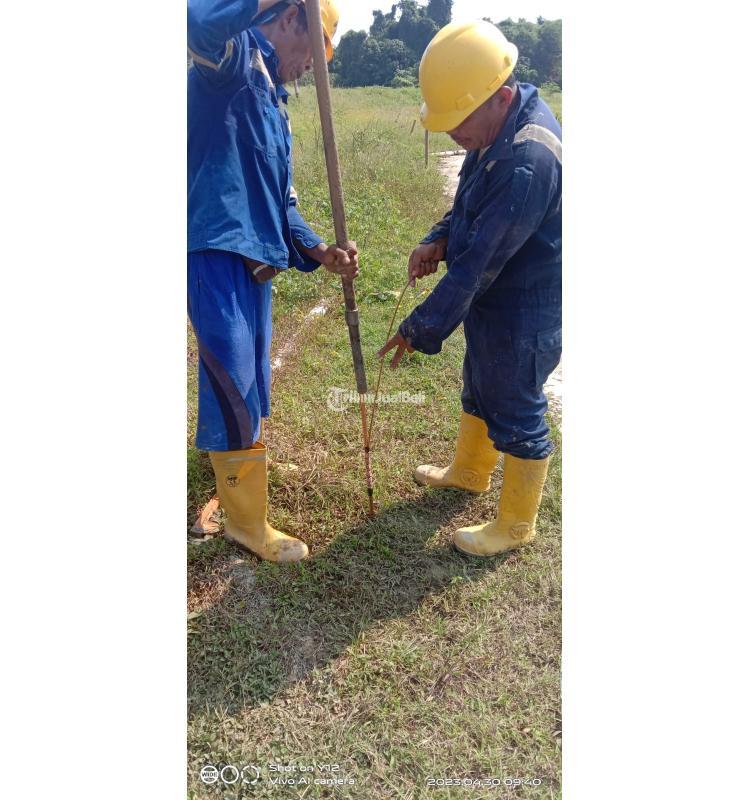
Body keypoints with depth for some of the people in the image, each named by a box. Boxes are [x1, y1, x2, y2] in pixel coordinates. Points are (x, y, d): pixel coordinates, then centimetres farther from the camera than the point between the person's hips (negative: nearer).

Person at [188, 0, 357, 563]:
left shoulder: (274, 102, 23)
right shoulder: (234, 56, -3)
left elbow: (281, 200, 20)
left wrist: (317, 251, 5)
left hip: (254, 258, 10)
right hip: (215, 251, -10)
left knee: (250, 382, 23)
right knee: (237, 393, -5)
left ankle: (236, 459, 48)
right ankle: (247, 521, 12)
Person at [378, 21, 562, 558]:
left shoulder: (529, 160, -31)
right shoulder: (503, 121, 1)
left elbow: (481, 260, -30)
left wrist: (424, 328, -23)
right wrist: (439, 240, -7)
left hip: (524, 310, -10)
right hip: (492, 298, 10)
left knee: (516, 413, 5)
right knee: (479, 388, 24)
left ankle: (515, 525, 27)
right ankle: (470, 472, 49)